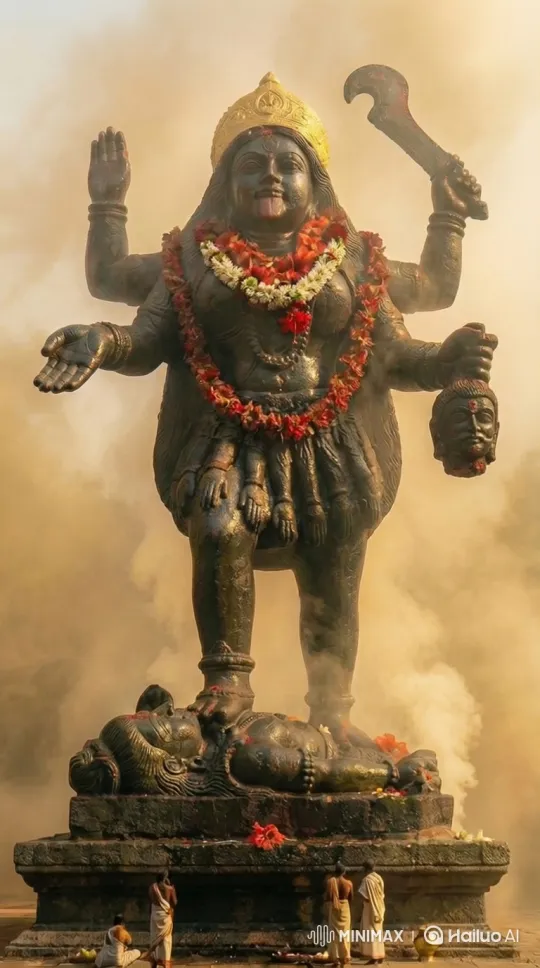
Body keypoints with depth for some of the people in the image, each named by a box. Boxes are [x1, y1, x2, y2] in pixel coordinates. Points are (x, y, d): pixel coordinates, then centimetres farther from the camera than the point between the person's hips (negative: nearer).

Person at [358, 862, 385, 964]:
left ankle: (374, 957, -8)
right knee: (378, 932, 13)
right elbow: (382, 895, 13)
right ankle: (380, 956, 14)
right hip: (379, 908, 8)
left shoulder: (367, 880, -16)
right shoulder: (379, 878, 8)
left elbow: (363, 895, -19)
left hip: (370, 909, -8)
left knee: (371, 932, -5)